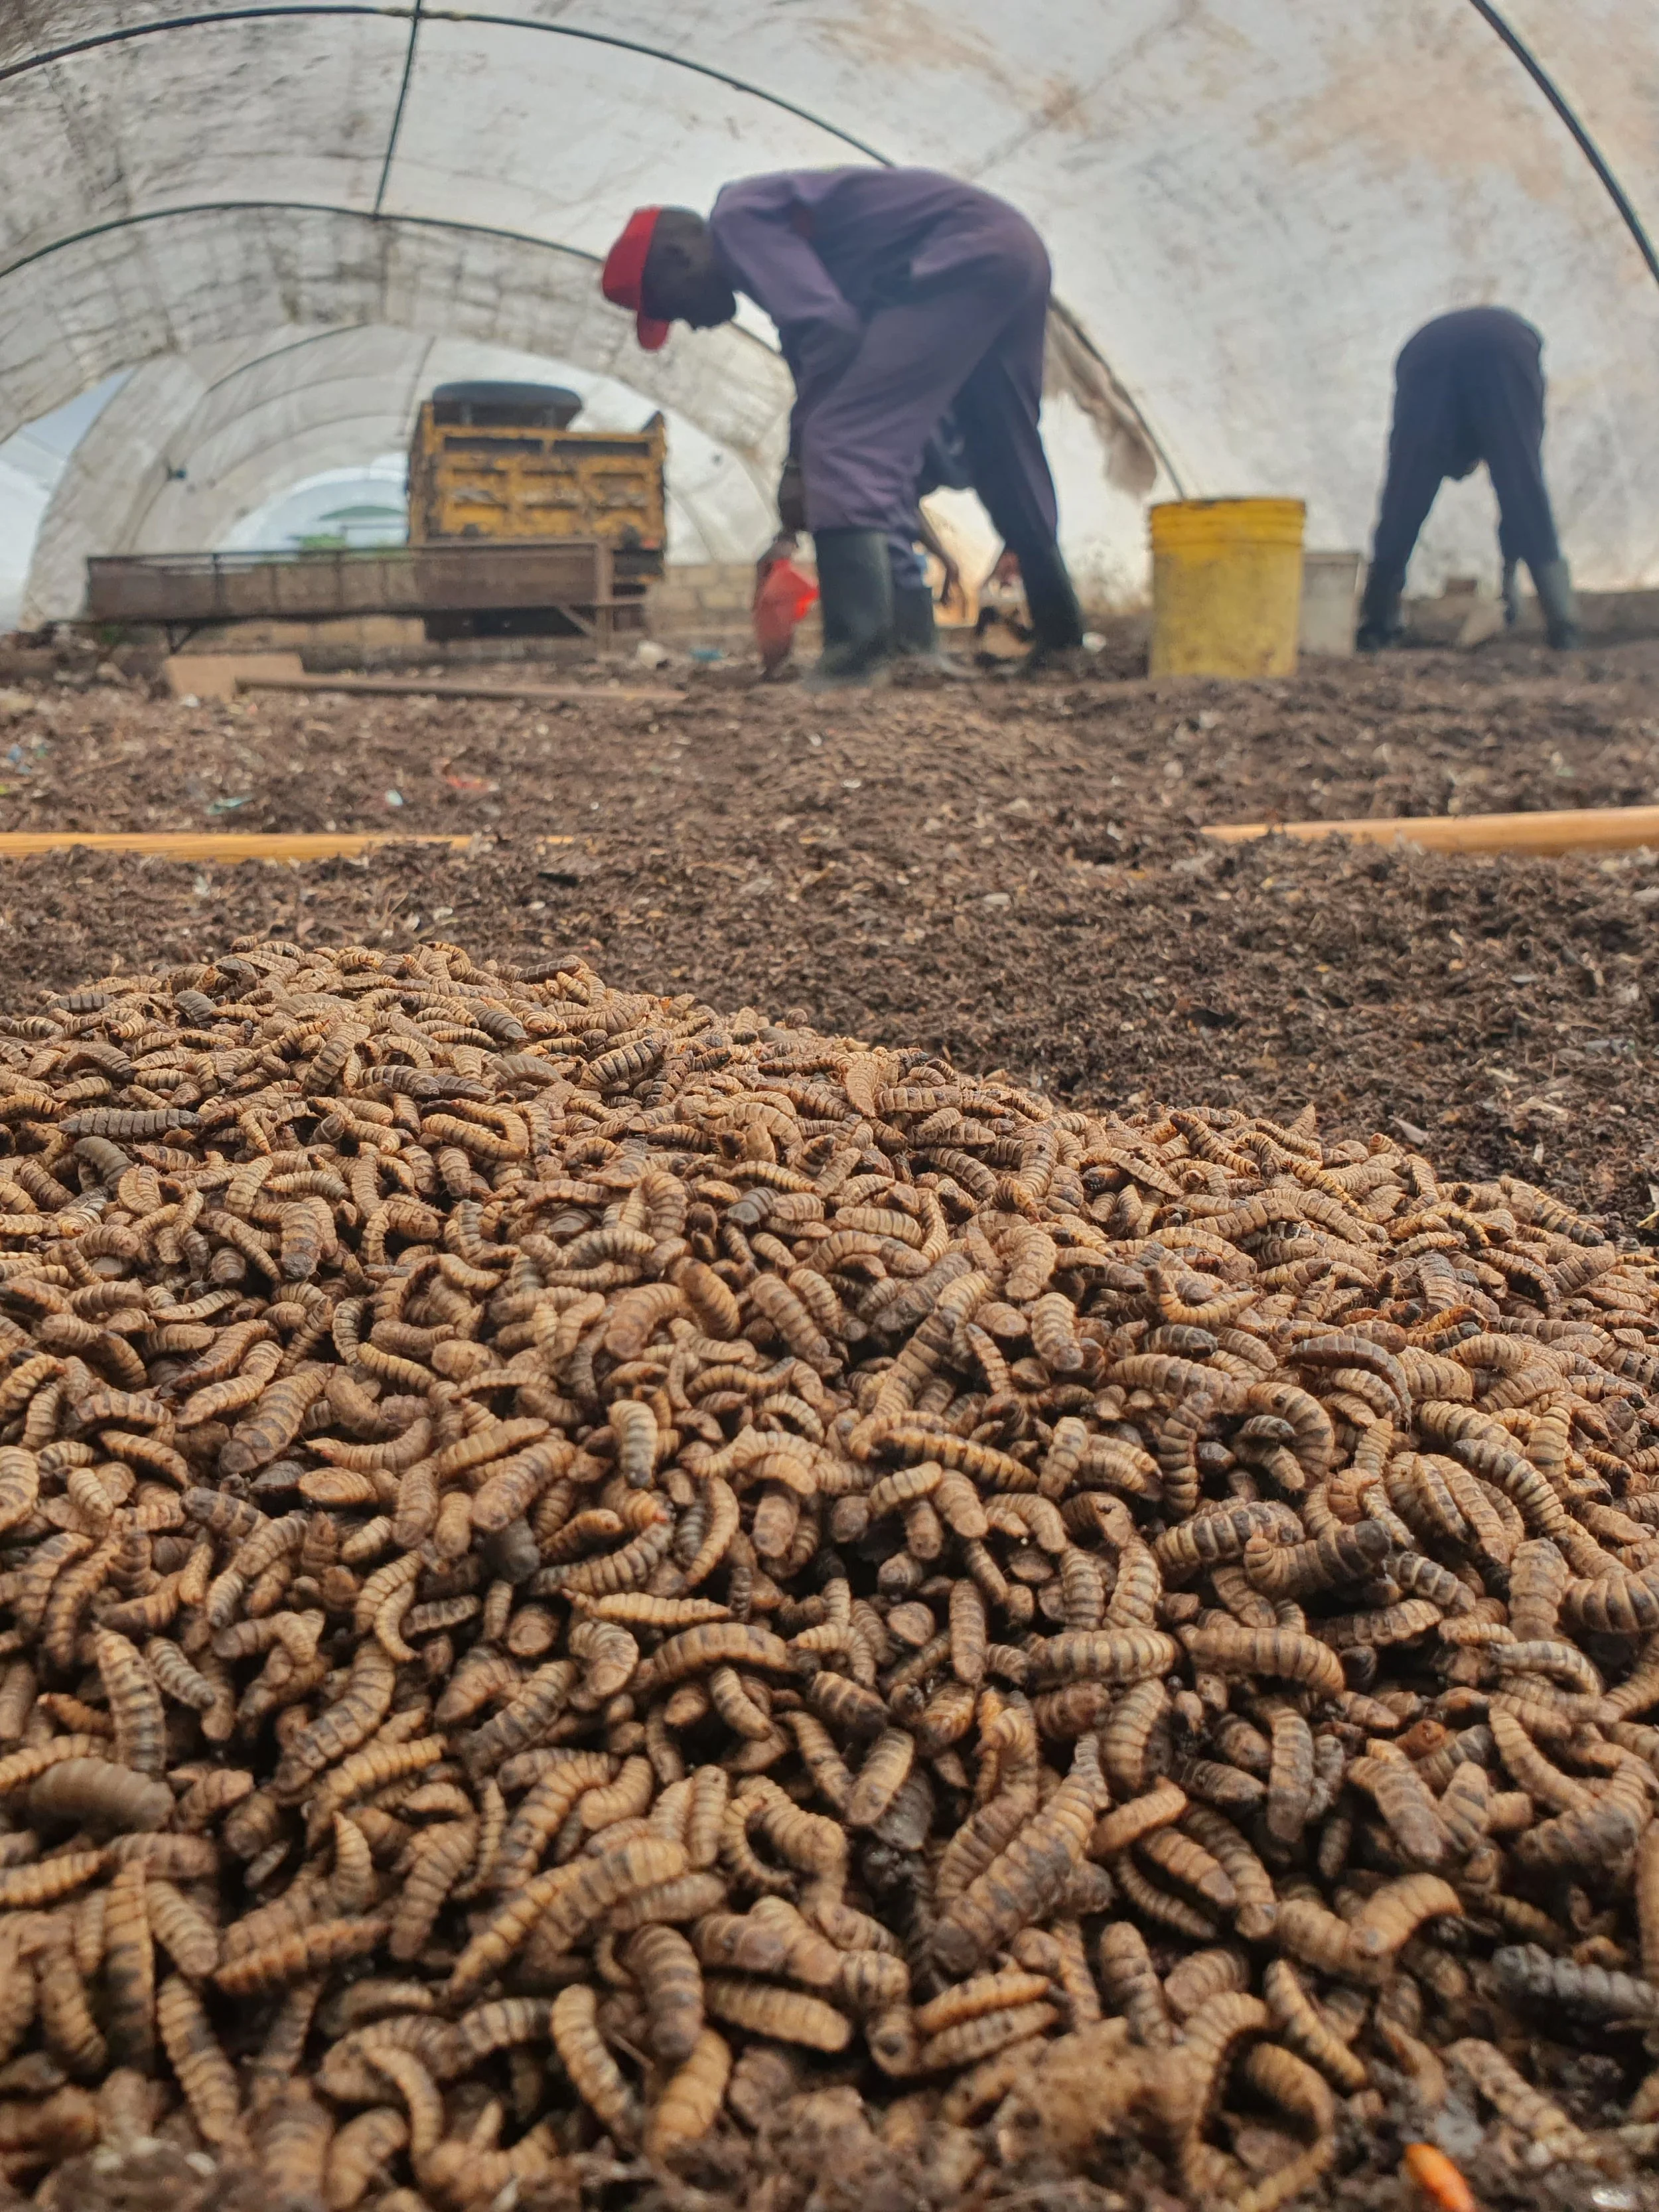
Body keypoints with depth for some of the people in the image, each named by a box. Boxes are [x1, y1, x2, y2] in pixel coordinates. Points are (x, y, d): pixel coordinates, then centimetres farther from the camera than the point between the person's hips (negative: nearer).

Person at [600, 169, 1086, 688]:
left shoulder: (736, 221, -7)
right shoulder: (770, 222, 23)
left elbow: (828, 328, -18)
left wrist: (800, 458, -10)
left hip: (964, 260, -11)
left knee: (843, 441, -14)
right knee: (1003, 464, 20)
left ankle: (863, 651, -22)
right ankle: (1061, 639, 32)